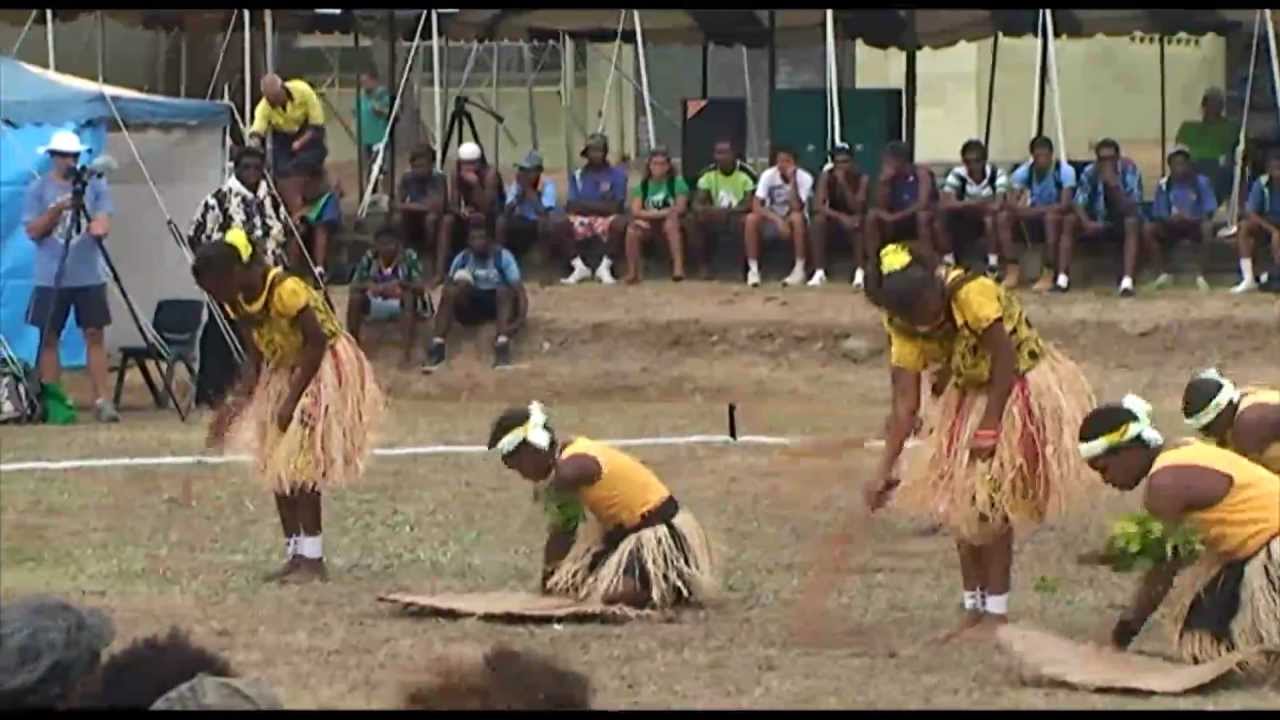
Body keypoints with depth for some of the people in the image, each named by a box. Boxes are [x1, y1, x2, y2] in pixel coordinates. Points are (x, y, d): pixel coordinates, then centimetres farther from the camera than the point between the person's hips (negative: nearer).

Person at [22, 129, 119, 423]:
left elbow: (103, 223, -3)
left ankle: (102, 400, -4)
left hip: (90, 276, 0)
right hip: (50, 277, 0)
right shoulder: (38, 188, 0)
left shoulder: (96, 184, 4)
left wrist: (98, 227, -26)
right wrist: (57, 210, -17)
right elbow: (33, 231, -5)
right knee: (49, 338, 1)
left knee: (95, 335, -2)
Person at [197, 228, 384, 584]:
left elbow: (317, 343, -25)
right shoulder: (239, 303, -3)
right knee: (278, 468, 7)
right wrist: (239, 403, -11)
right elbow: (256, 361, 3)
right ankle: (296, 555, 13)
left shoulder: (286, 291, -28)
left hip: (323, 371, -9)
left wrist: (292, 399, -25)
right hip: (285, 371, 9)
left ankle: (312, 558, -8)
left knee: (301, 466, -13)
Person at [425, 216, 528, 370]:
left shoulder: (503, 256, -12)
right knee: (450, 292, -25)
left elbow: (518, 289, -19)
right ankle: (437, 344, -36)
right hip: (472, 307, 2)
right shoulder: (462, 258, -3)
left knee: (504, 291, -34)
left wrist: (521, 317, -35)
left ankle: (502, 344, -52)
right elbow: (448, 286, -5)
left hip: (498, 305, -2)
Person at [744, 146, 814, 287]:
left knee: (796, 217, -37)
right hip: (773, 220, 1)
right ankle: (753, 269, -20)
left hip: (793, 222, -1)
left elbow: (797, 208, -30)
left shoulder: (804, 178, -17)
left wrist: (792, 181, -33)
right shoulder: (768, 175, -13)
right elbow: (756, 206, -23)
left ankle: (799, 270, -28)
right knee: (752, 219, -29)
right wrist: (778, 220, -36)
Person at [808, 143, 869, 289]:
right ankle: (819, 272, -34)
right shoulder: (826, 176, -10)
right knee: (819, 220, -32)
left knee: (859, 221, -36)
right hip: (834, 220, 1)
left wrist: (844, 184, -32)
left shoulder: (862, 179, -13)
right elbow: (818, 206, -21)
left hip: (853, 220, -1)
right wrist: (841, 217, -35)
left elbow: (857, 209, -25)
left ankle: (860, 272, -42)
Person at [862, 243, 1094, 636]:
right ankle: (974, 607, 16)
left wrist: (990, 428, -23)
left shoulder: (971, 292, -31)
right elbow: (905, 404, -12)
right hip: (969, 398, 6)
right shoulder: (904, 329, -13)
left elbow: (1005, 361, -26)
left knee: (990, 503, -11)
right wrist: (886, 471, -18)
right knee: (960, 504, 5)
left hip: (1017, 393, -6)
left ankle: (996, 610, -4)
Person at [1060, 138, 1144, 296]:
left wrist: (1114, 185, -39)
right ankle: (1063, 278, -24)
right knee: (1070, 221, -21)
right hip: (1098, 224, 3)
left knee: (1133, 222, -36)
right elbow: (1078, 204, -15)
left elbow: (1131, 208, -26)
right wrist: (1087, 223, -35)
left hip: (1122, 224, -3)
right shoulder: (1090, 172, -10)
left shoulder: (1129, 171, -18)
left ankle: (1127, 281, -47)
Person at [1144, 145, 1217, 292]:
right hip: (1172, 227, 2)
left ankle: (1201, 276, -30)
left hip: (1195, 226, -2)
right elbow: (1158, 215, -3)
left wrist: (1190, 219, -32)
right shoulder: (1164, 185, -2)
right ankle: (1162, 274, -20)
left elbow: (1208, 213, -13)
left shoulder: (1202, 182, -7)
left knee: (1208, 227, -36)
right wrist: (1171, 219, -26)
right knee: (1148, 229, -24)